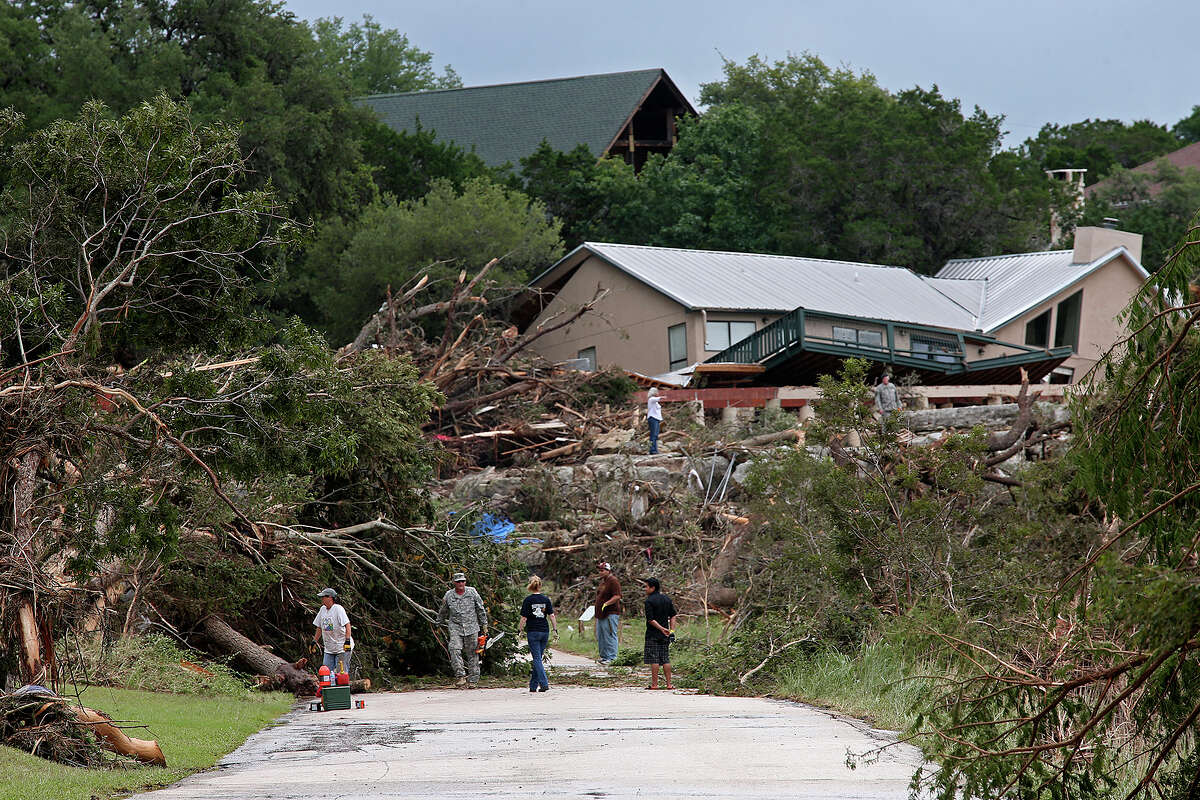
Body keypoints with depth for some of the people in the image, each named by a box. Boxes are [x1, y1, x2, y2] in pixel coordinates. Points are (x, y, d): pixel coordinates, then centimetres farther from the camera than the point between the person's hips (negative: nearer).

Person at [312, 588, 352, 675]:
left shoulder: (338, 609, -12)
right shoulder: (322, 609, 11)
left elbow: (347, 625, -18)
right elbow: (319, 627, 22)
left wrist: (347, 640, -27)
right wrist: (315, 642, 21)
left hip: (342, 648, -7)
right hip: (328, 649, 7)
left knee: (341, 673, -9)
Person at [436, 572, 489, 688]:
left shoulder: (472, 592, 1)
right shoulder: (448, 596, 3)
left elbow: (481, 610, 8)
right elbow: (442, 613, 18)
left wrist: (484, 626, 9)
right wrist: (439, 626, 26)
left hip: (471, 627, 0)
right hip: (455, 627, 0)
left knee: (472, 654, 3)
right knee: (454, 649, -22)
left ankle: (473, 680, 10)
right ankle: (460, 676, -23)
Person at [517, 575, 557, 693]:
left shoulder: (528, 600, -7)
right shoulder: (546, 599, 3)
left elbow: (524, 618, -8)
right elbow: (552, 615, 1)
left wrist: (519, 630, 2)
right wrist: (555, 629, 6)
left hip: (533, 631, -4)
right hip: (545, 631, 4)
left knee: (537, 659, -3)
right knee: (538, 658, 13)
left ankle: (544, 684, -17)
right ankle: (533, 685, 17)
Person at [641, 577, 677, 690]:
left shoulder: (649, 601, -11)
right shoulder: (667, 599, 8)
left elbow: (650, 619, -17)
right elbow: (673, 616, 9)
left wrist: (662, 629, -14)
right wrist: (671, 631, 7)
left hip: (653, 634, -6)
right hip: (664, 637, 6)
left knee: (654, 660, -3)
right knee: (666, 659, 8)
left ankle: (654, 684, -2)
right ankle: (669, 684, 8)